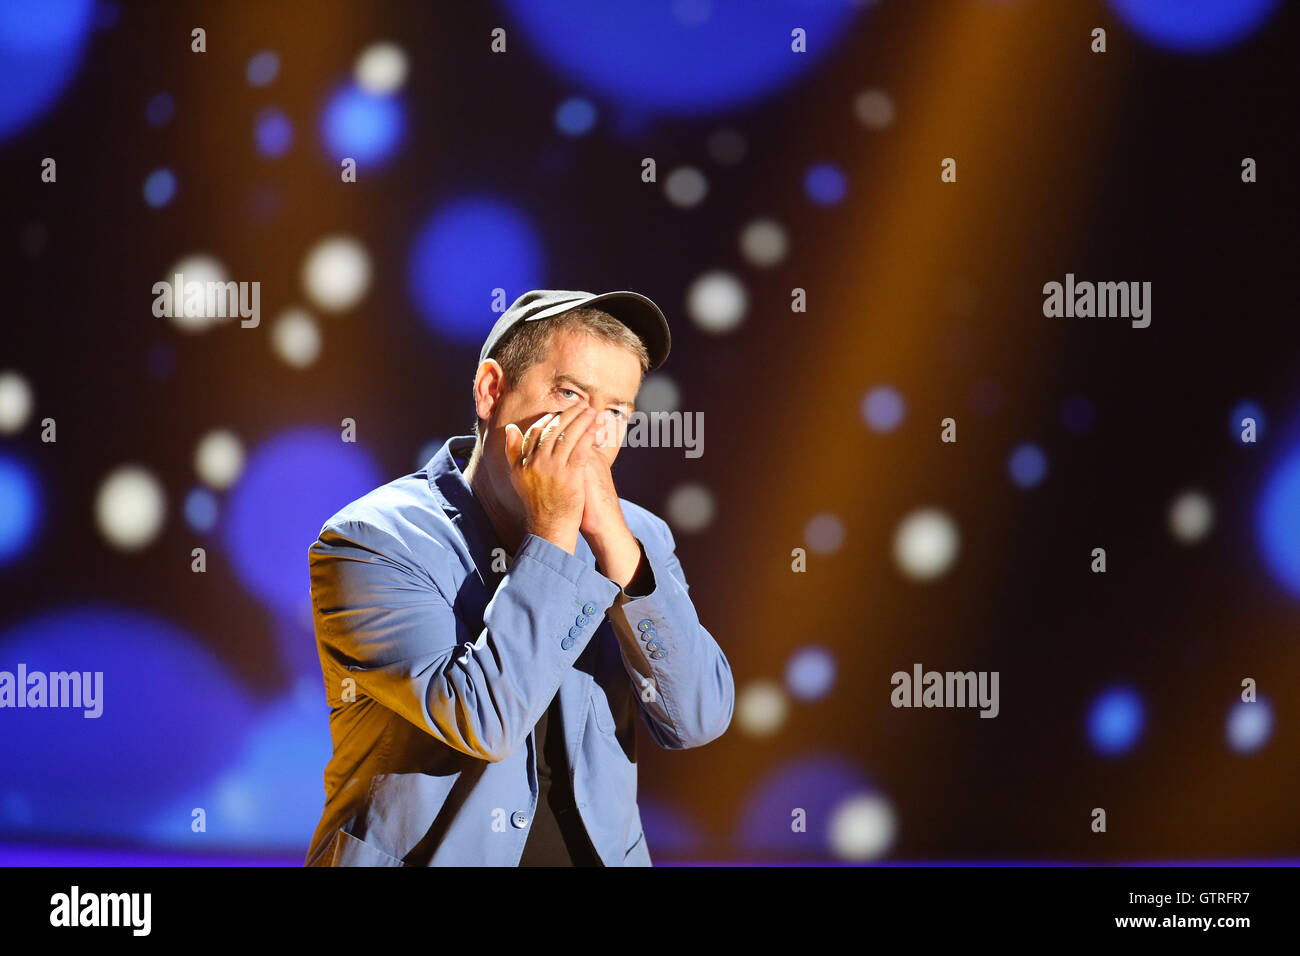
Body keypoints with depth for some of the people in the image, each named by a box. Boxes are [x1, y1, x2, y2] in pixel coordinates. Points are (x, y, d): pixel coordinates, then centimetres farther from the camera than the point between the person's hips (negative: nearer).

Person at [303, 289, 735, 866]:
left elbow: (700, 721, -6)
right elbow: (484, 722, -17)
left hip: (598, 852, 3)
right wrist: (552, 532, -15)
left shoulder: (634, 537, 5)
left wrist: (611, 537, -12)